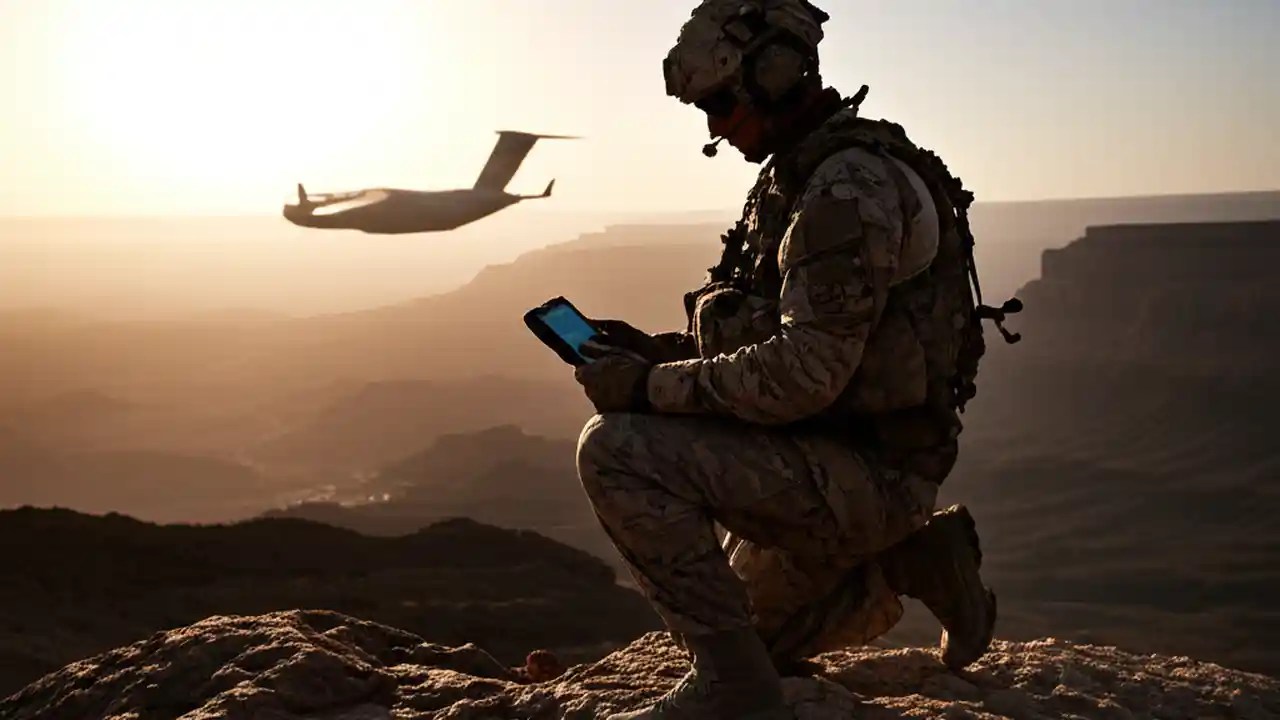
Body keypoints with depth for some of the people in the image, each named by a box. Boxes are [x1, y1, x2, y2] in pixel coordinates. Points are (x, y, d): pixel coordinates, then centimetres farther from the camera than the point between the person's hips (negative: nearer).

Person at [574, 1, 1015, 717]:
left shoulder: (850, 185, -20)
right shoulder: (797, 178, 12)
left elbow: (807, 372, -28)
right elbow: (770, 338, 17)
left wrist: (652, 386, -22)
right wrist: (659, 351, 3)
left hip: (864, 470, -11)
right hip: (843, 467, 11)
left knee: (619, 451, -24)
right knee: (743, 629, 24)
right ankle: (909, 561, 21)